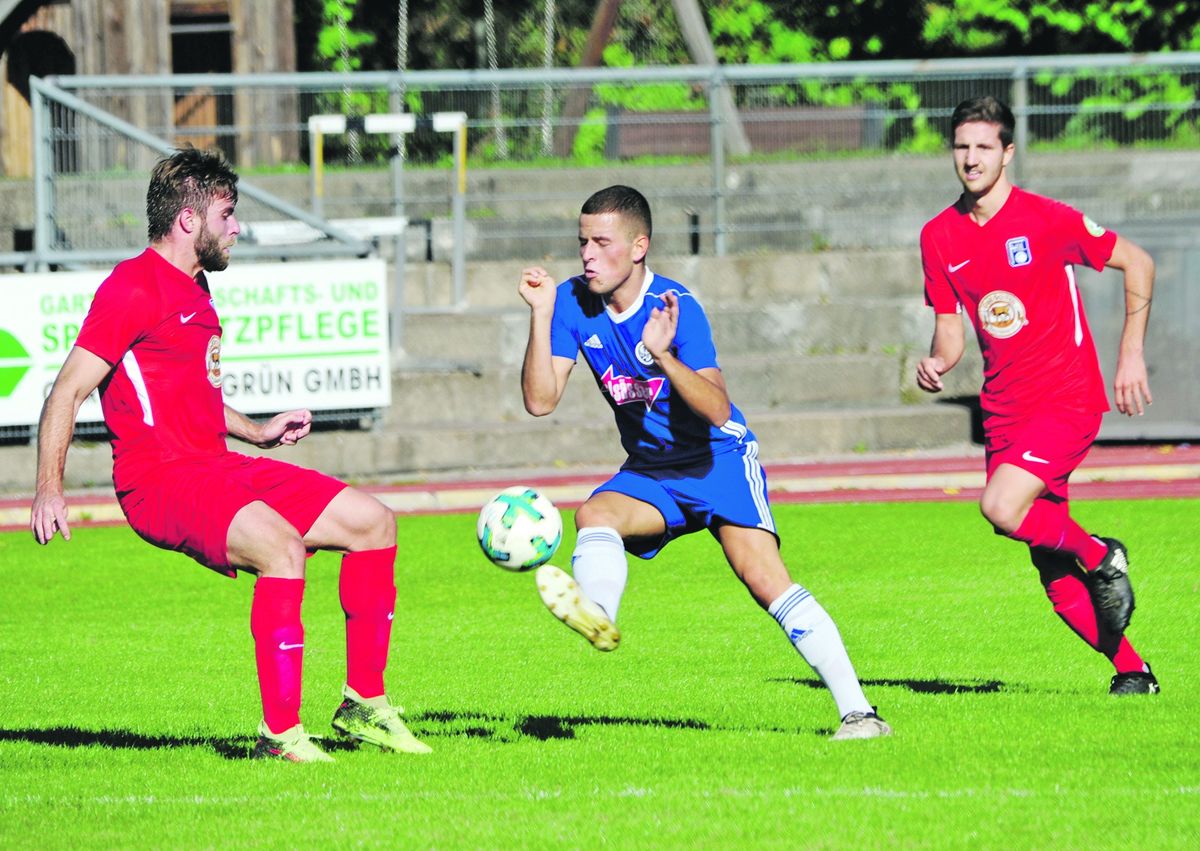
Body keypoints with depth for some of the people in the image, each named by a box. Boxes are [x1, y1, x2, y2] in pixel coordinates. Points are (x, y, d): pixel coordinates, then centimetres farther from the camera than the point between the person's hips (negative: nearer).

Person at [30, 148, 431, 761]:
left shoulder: (194, 289, 21)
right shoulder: (135, 289, -10)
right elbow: (68, 390, -14)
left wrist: (255, 431, 29)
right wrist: (49, 489, -22)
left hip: (218, 468, 10)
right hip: (161, 480, -10)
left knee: (372, 521, 5)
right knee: (282, 545, -34)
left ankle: (364, 704, 9)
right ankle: (280, 734, -31)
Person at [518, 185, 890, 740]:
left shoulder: (676, 307, -20)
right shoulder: (574, 303, -6)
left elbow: (717, 409, -28)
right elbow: (540, 401, -11)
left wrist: (664, 356, -42)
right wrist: (541, 316, -20)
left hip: (719, 459, -5)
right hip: (650, 473, 5)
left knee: (764, 578, -20)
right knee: (594, 513, -27)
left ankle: (857, 710, -18)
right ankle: (597, 614, -56)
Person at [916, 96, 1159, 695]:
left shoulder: (1047, 220, -10)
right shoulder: (939, 236, 5)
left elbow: (1137, 263, -1)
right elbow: (950, 328, 13)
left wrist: (1131, 353, -7)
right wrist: (937, 362, -10)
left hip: (1068, 398, -6)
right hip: (1003, 409, 6)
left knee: (1002, 507, -27)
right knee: (1052, 571, 3)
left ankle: (1102, 558, -2)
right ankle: (1131, 670, 16)